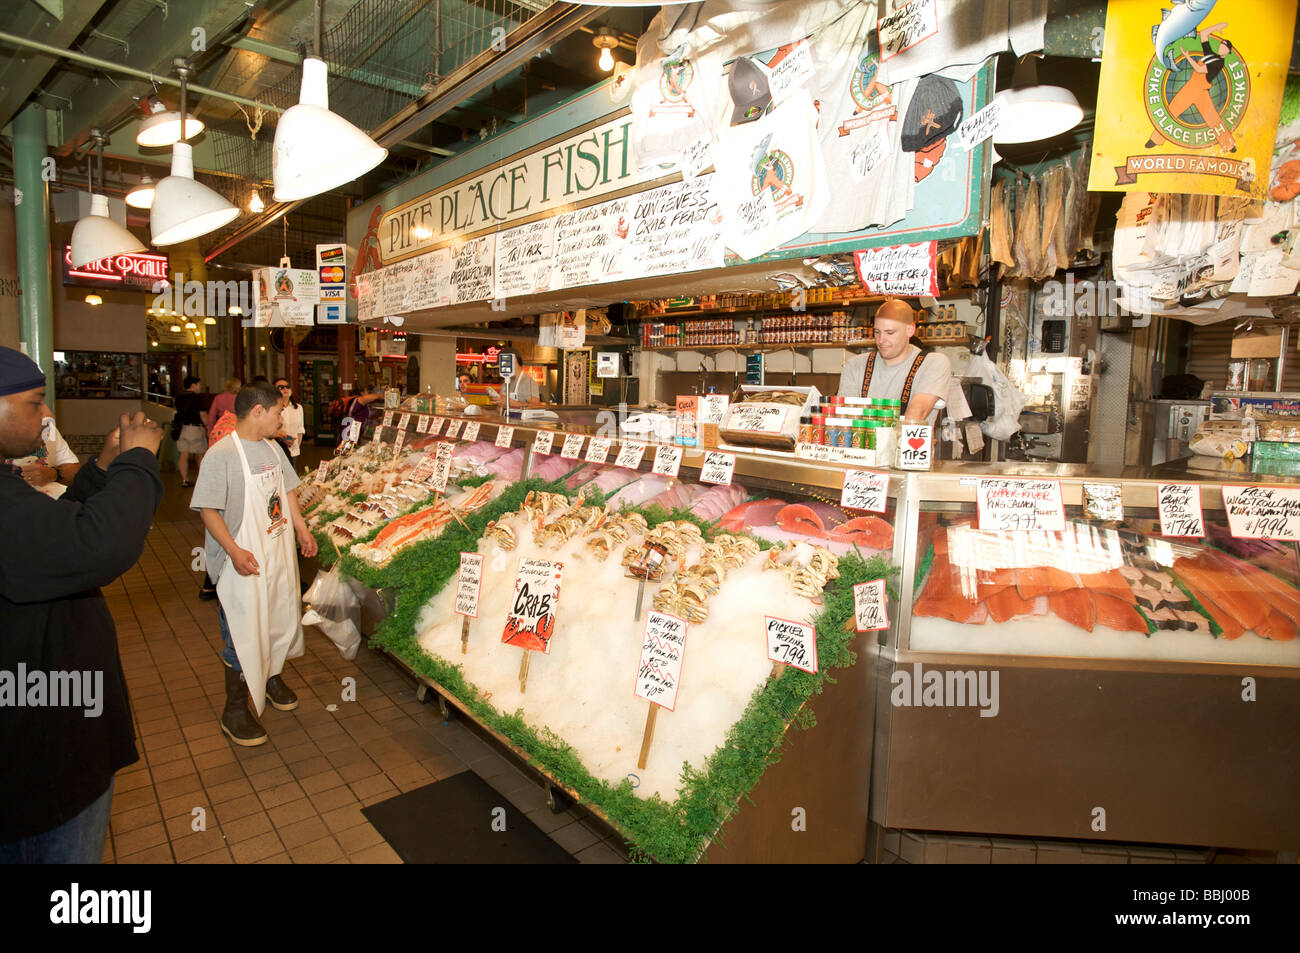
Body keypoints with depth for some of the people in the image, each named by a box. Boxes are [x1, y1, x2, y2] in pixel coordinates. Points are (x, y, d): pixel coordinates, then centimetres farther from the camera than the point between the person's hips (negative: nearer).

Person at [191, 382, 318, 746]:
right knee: (243, 634, 2)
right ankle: (235, 710, 19)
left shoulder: (272, 448, 7)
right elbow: (208, 510, -18)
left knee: (280, 617, 20)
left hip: (279, 553, 8)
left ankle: (272, 676, 44)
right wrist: (234, 550, -26)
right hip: (244, 563, -7)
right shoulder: (221, 455, -17)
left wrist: (301, 529, 13)